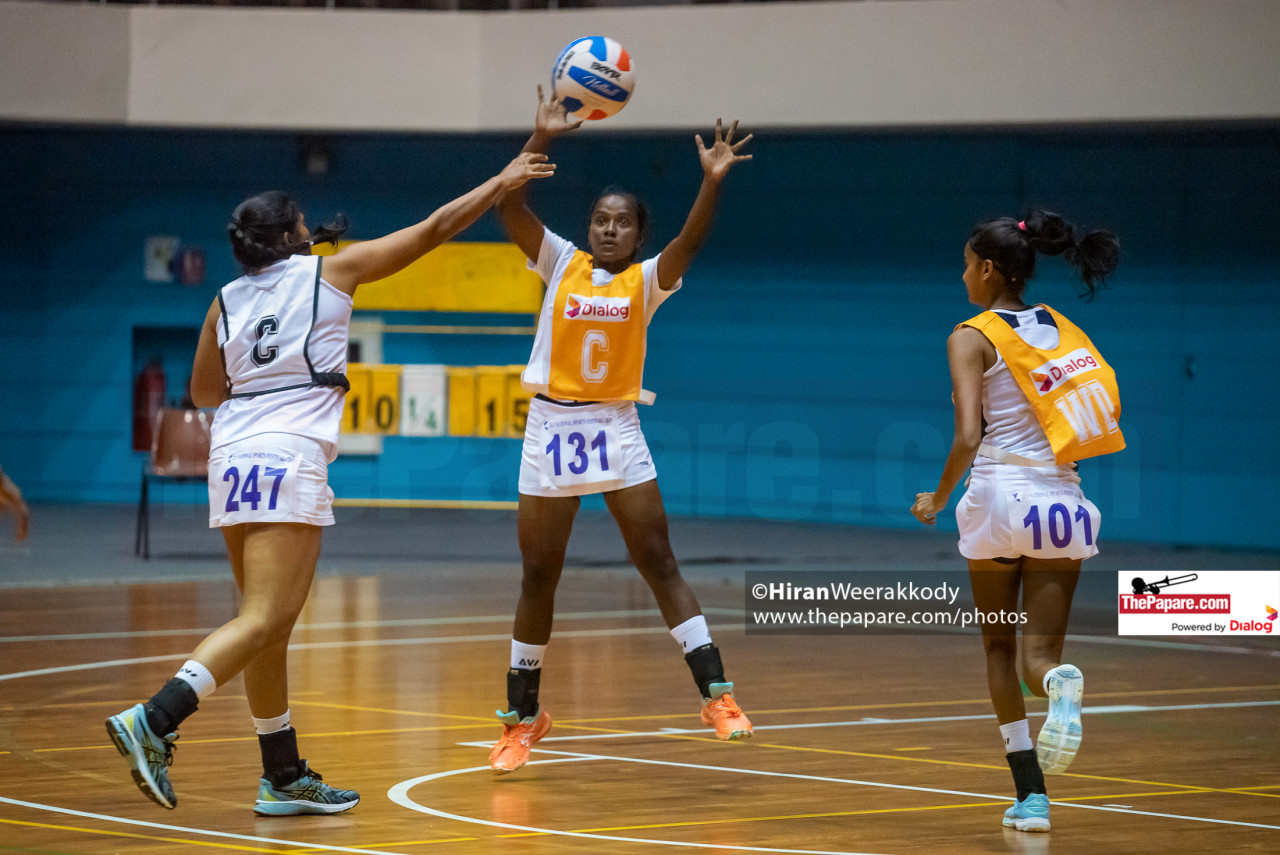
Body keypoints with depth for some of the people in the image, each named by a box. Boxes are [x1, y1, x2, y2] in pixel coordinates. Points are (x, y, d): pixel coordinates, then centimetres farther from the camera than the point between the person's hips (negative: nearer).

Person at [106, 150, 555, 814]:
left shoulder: (227, 302, 14)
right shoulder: (330, 271, 4)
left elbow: (203, 392, 25)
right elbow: (434, 230, 11)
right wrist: (502, 183, 21)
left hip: (231, 456, 7)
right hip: (290, 457, -7)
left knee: (269, 626, 12)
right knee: (263, 621, -12)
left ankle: (284, 777, 16)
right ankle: (152, 721, -29)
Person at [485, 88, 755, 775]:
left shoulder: (647, 280, 1)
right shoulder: (560, 263, 3)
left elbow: (691, 240, -18)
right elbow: (509, 204, -10)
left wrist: (712, 181, -34)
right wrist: (541, 139, -24)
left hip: (616, 432, -1)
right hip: (551, 427, 1)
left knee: (659, 563, -5)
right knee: (538, 576, 6)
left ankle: (715, 693, -6)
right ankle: (522, 716, 16)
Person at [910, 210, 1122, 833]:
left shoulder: (973, 337, -5)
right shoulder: (1061, 329, 11)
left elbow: (968, 437, -15)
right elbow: (1107, 417, 11)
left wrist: (937, 500, 0)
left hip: (1001, 495, -4)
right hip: (1062, 498, 4)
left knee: (1000, 650, 14)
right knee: (1041, 650, 4)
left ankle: (1031, 795, 8)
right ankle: (1061, 684, -34)